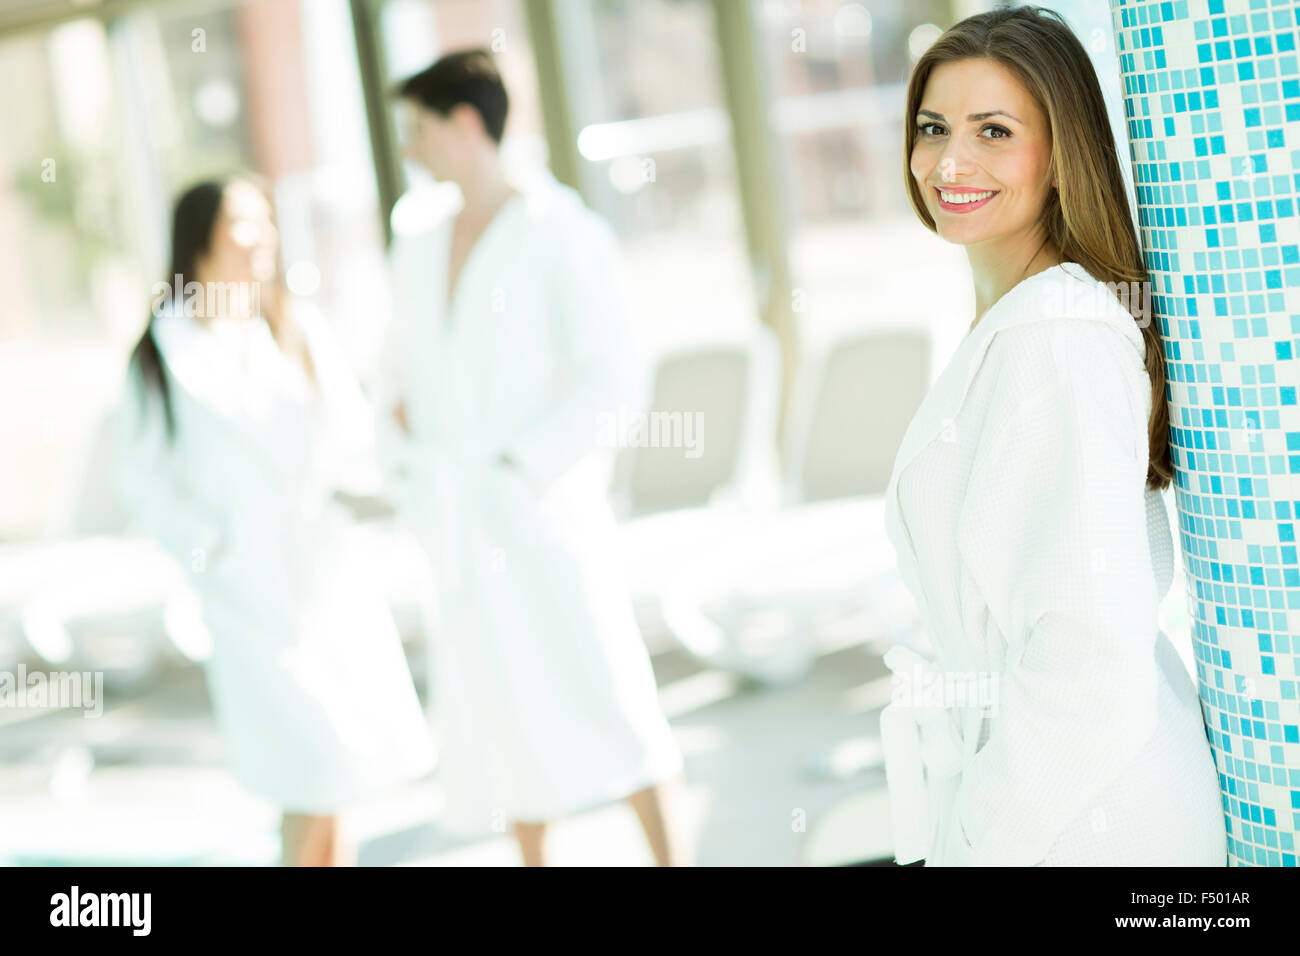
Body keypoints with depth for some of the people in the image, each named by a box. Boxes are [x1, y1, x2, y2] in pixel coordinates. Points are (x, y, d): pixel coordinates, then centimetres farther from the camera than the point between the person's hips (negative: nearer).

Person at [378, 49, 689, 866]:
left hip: (546, 501, -6)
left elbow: (610, 378, -11)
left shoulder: (562, 234, -8)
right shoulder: (421, 241, 12)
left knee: (606, 692, -11)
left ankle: (672, 858, -7)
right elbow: (407, 370, 21)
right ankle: (534, 859, 22)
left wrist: (527, 464, -15)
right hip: (462, 519, 6)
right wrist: (409, 469, 7)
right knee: (503, 712, 10)